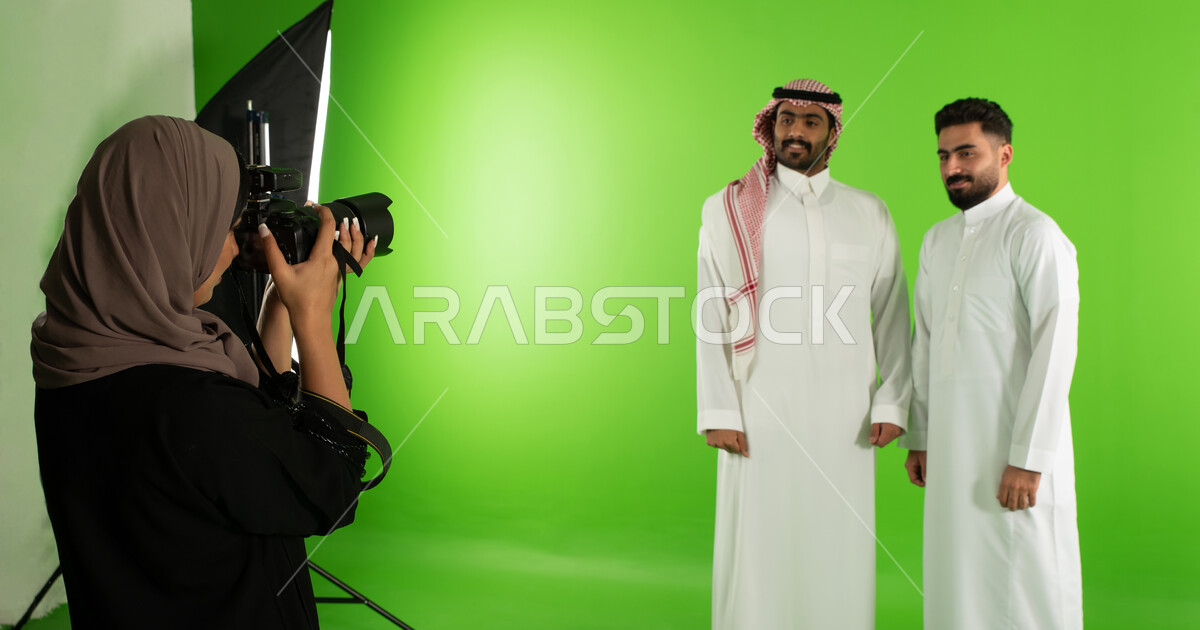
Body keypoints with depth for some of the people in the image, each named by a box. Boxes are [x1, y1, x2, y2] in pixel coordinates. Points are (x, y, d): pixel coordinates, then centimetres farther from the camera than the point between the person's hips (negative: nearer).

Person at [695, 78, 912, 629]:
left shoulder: (869, 215, 12)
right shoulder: (728, 211, 6)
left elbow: (892, 315, 10)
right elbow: (710, 318, 2)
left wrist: (892, 402, 0)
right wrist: (718, 413, -5)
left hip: (844, 417, 2)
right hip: (760, 413, -1)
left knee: (838, 552, 4)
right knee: (759, 549, 0)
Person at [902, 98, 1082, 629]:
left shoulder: (1035, 236, -8)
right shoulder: (937, 240, 15)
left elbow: (1055, 350, -14)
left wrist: (1028, 459, -18)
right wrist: (917, 437, 13)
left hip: (1011, 440, -6)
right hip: (950, 444, 7)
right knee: (957, 579, 10)